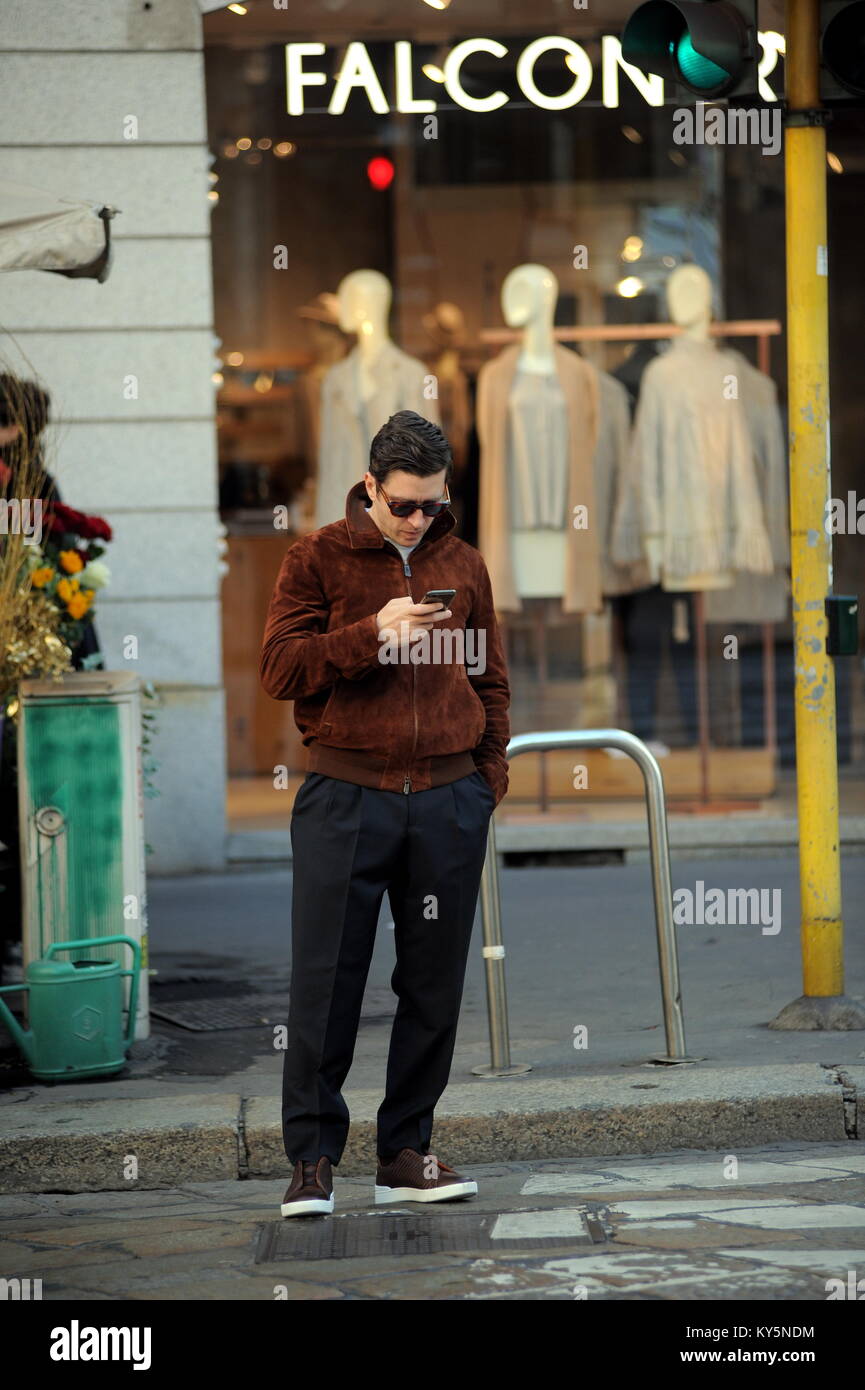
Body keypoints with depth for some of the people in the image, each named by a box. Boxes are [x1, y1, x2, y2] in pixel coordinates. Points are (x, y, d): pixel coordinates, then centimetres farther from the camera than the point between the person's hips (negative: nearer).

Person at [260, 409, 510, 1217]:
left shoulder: (464, 566, 13)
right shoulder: (319, 558, 3)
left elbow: (490, 679, 20)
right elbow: (278, 667, -5)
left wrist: (490, 773, 9)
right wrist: (371, 635, -16)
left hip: (449, 803, 3)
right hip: (346, 795, -3)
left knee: (434, 985, 5)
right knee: (326, 982, -4)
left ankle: (405, 1153, 13)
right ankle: (313, 1157, 3)